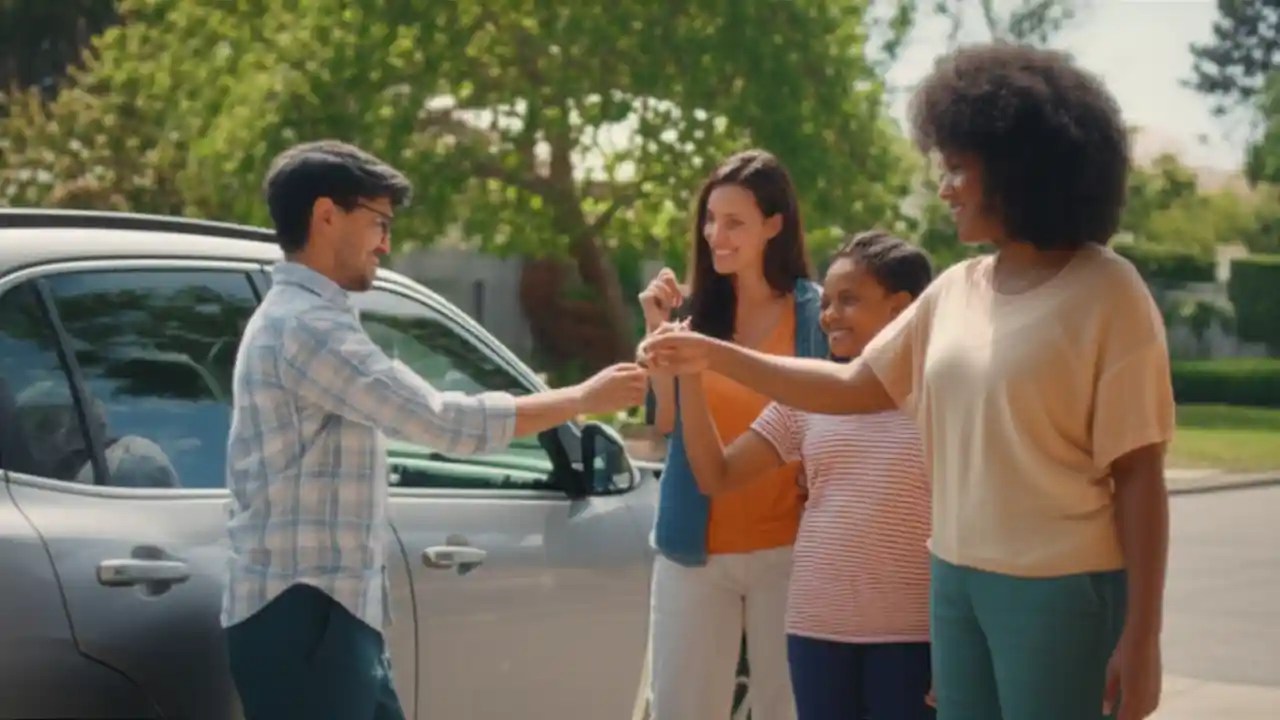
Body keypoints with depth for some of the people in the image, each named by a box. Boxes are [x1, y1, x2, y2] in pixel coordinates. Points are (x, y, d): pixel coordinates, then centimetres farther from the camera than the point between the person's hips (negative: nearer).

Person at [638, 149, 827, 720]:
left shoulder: (813, 312, -5)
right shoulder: (696, 309, 5)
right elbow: (665, 422, 2)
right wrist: (659, 331, -7)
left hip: (786, 546, -3)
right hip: (694, 547, 3)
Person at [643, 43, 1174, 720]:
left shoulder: (1106, 294, -10)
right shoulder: (955, 290, 9)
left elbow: (1139, 474, -11)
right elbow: (854, 385, 17)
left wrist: (1141, 636, -13)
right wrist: (715, 355, 13)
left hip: (1061, 589, -6)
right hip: (957, 580, 7)